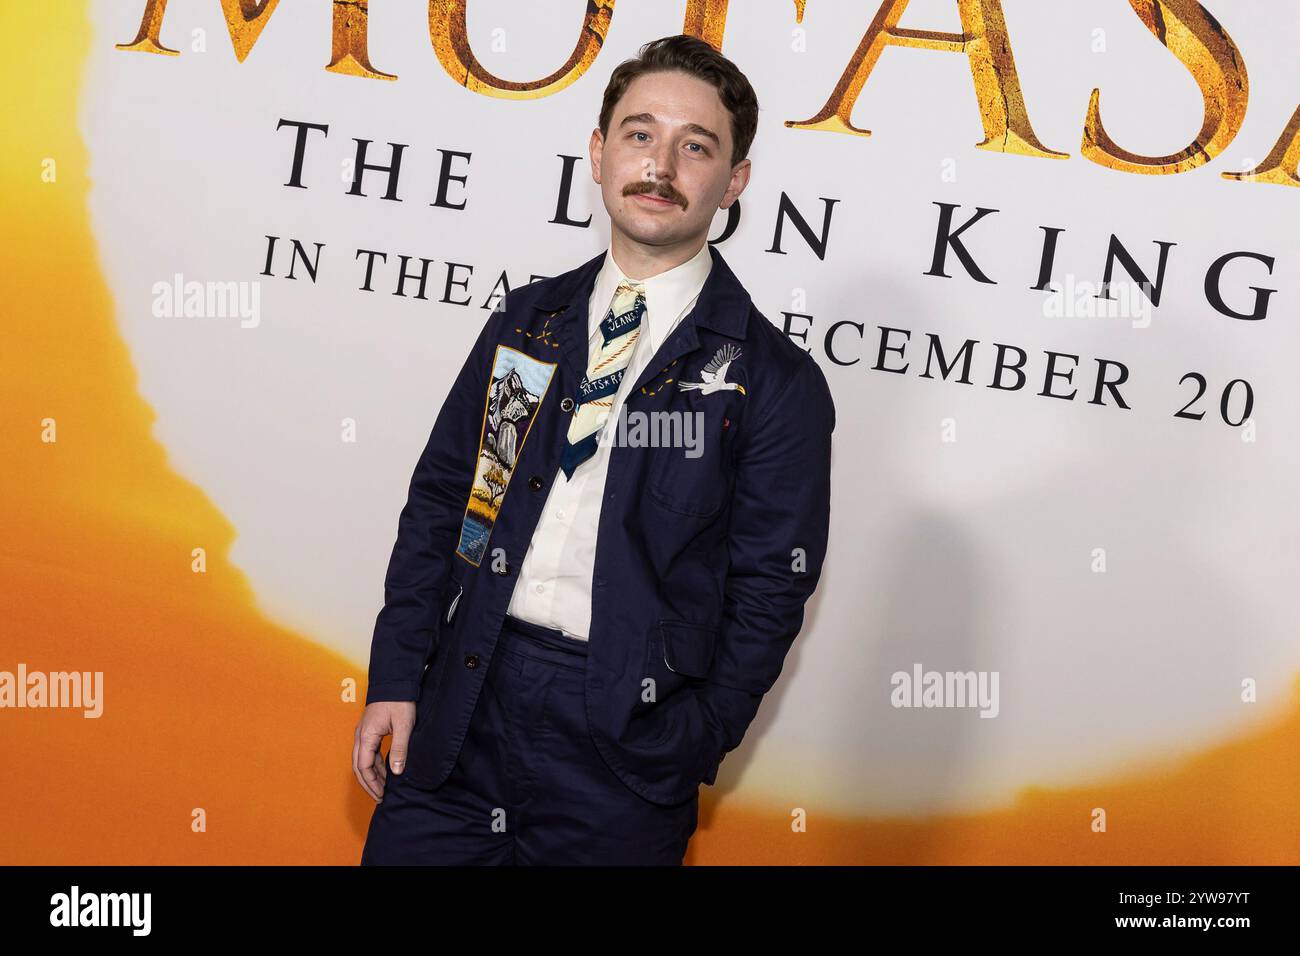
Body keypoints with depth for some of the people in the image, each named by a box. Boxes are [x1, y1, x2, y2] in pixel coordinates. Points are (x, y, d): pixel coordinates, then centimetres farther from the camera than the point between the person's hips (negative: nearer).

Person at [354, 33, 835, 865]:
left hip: (623, 739, -3)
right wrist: (396, 677, 4)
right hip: (460, 710, 3)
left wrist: (684, 759, -8)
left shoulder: (774, 382, -4)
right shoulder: (527, 323, 8)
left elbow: (769, 593, -4)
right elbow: (440, 500, 9)